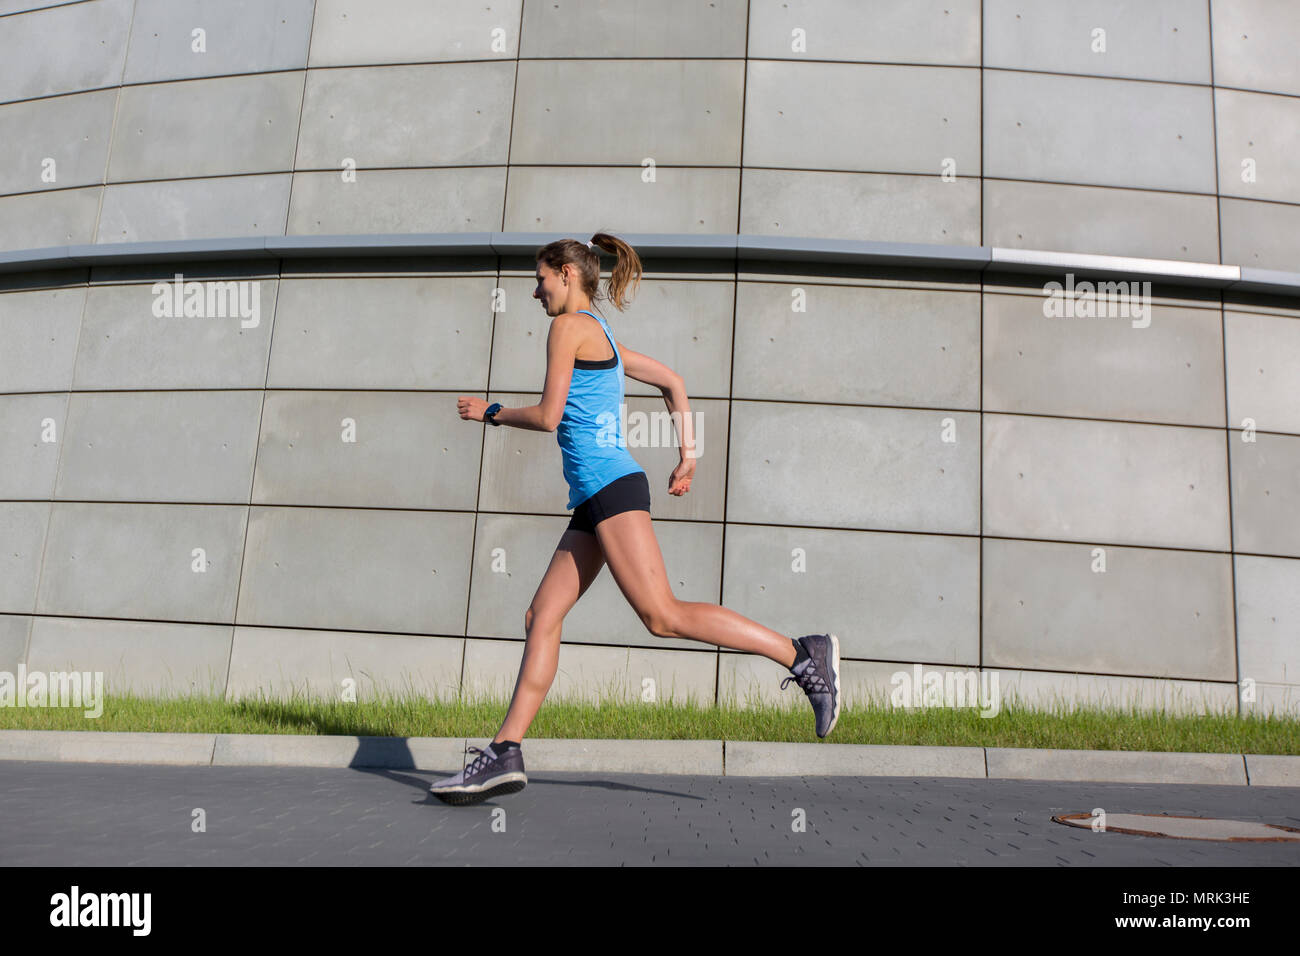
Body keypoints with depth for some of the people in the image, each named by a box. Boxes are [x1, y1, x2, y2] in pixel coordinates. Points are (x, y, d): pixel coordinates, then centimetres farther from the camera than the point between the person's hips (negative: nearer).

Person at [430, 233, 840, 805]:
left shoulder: (569, 326, -1)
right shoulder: (604, 338, 25)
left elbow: (548, 416, -7)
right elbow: (672, 381, 26)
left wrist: (491, 412, 9)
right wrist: (688, 454, 22)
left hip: (611, 485, -10)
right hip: (595, 498, 10)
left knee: (663, 616, -14)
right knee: (542, 617, 3)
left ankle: (802, 655, -10)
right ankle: (505, 754, 2)